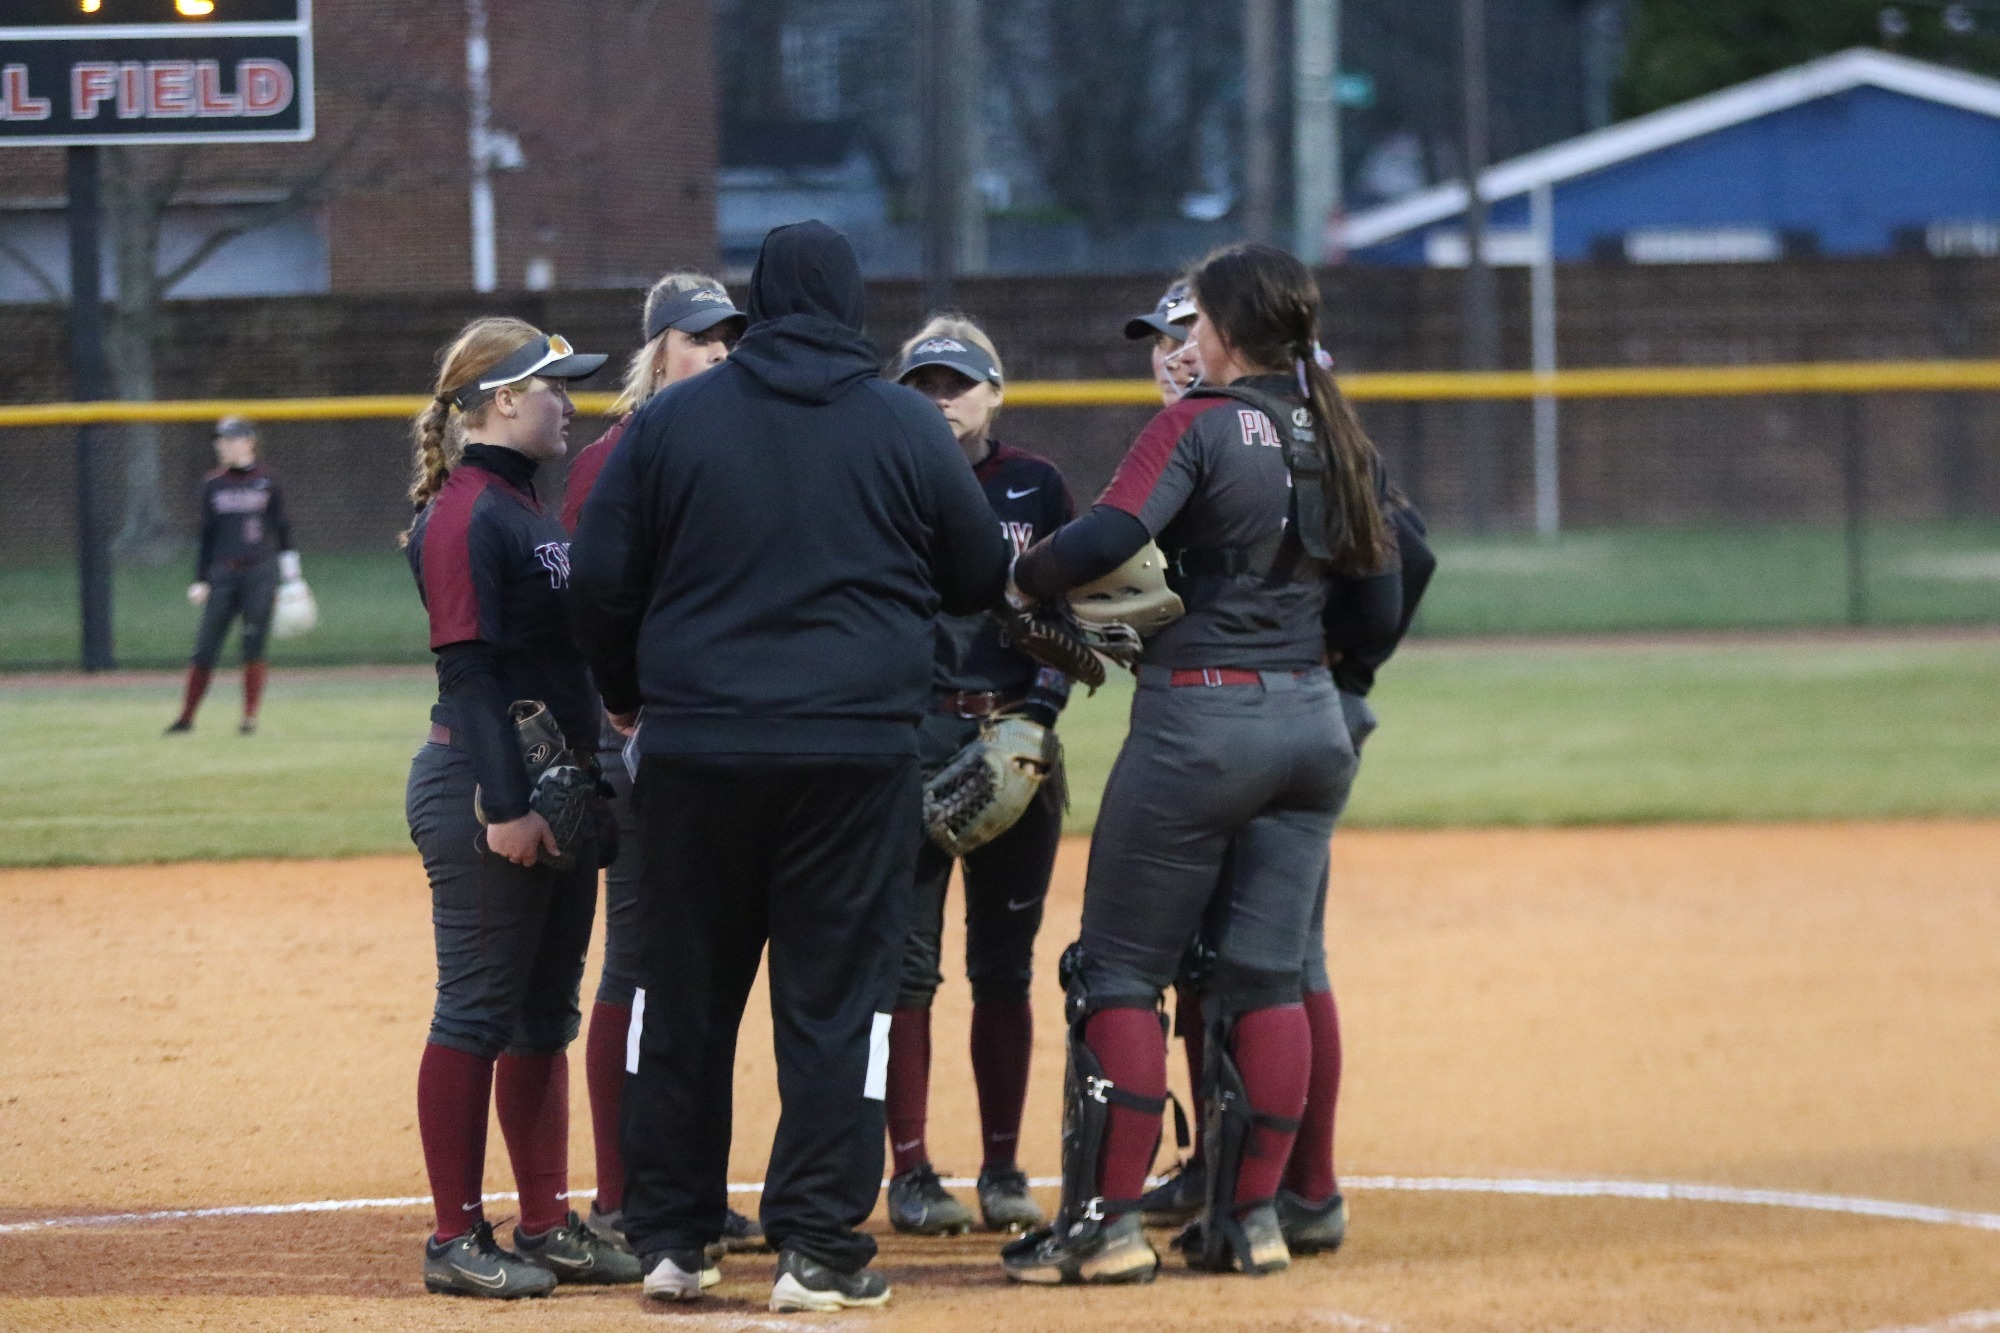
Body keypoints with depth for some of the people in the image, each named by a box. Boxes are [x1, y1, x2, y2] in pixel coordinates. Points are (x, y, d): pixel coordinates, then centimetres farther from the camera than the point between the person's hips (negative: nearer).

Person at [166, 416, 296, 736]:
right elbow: (207, 535, 11)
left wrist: (290, 575, 1)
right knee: (205, 647, -1)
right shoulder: (213, 484, 9)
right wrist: (200, 580, 6)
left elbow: (282, 528, 6)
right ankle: (186, 717, 4)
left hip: (260, 573, -2)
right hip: (223, 574, 2)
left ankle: (250, 716, 4)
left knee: (254, 646, -3)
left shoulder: (267, 481, 3)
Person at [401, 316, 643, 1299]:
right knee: (478, 1012, -5)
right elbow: (466, 670, -19)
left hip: (555, 791, 10)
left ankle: (547, 1227, 18)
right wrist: (503, 805, -23)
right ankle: (457, 1242, -2)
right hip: (483, 786, -10)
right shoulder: (463, 518, -13)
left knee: (545, 1015, 12)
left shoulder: (526, 510, 16)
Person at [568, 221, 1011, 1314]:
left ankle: (670, 1239, 15)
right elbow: (981, 578, 10)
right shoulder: (907, 426, 1)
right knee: (837, 996, 2)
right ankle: (817, 1251, 0)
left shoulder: (668, 420, 2)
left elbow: (600, 580, 4)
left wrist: (625, 695, 20)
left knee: (683, 989, 11)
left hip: (696, 749, 1)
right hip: (858, 747, -1)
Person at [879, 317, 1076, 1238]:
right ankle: (910, 1172, 0)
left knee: (1005, 962, 6)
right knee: (906, 958, -4)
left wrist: (1040, 709, -7)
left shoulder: (1036, 488, 9)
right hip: (911, 736, -2)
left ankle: (1003, 1170, 12)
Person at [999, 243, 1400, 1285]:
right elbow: (1377, 603, 14)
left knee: (1119, 970, 1)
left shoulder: (1202, 425, -11)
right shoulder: (1335, 440, 9)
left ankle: (1106, 1221, -3)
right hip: (1314, 721, 7)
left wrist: (1026, 577, -8)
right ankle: (1251, 1216, 10)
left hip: (1198, 721, -7)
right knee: (1263, 974, 11)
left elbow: (1108, 536, -25)